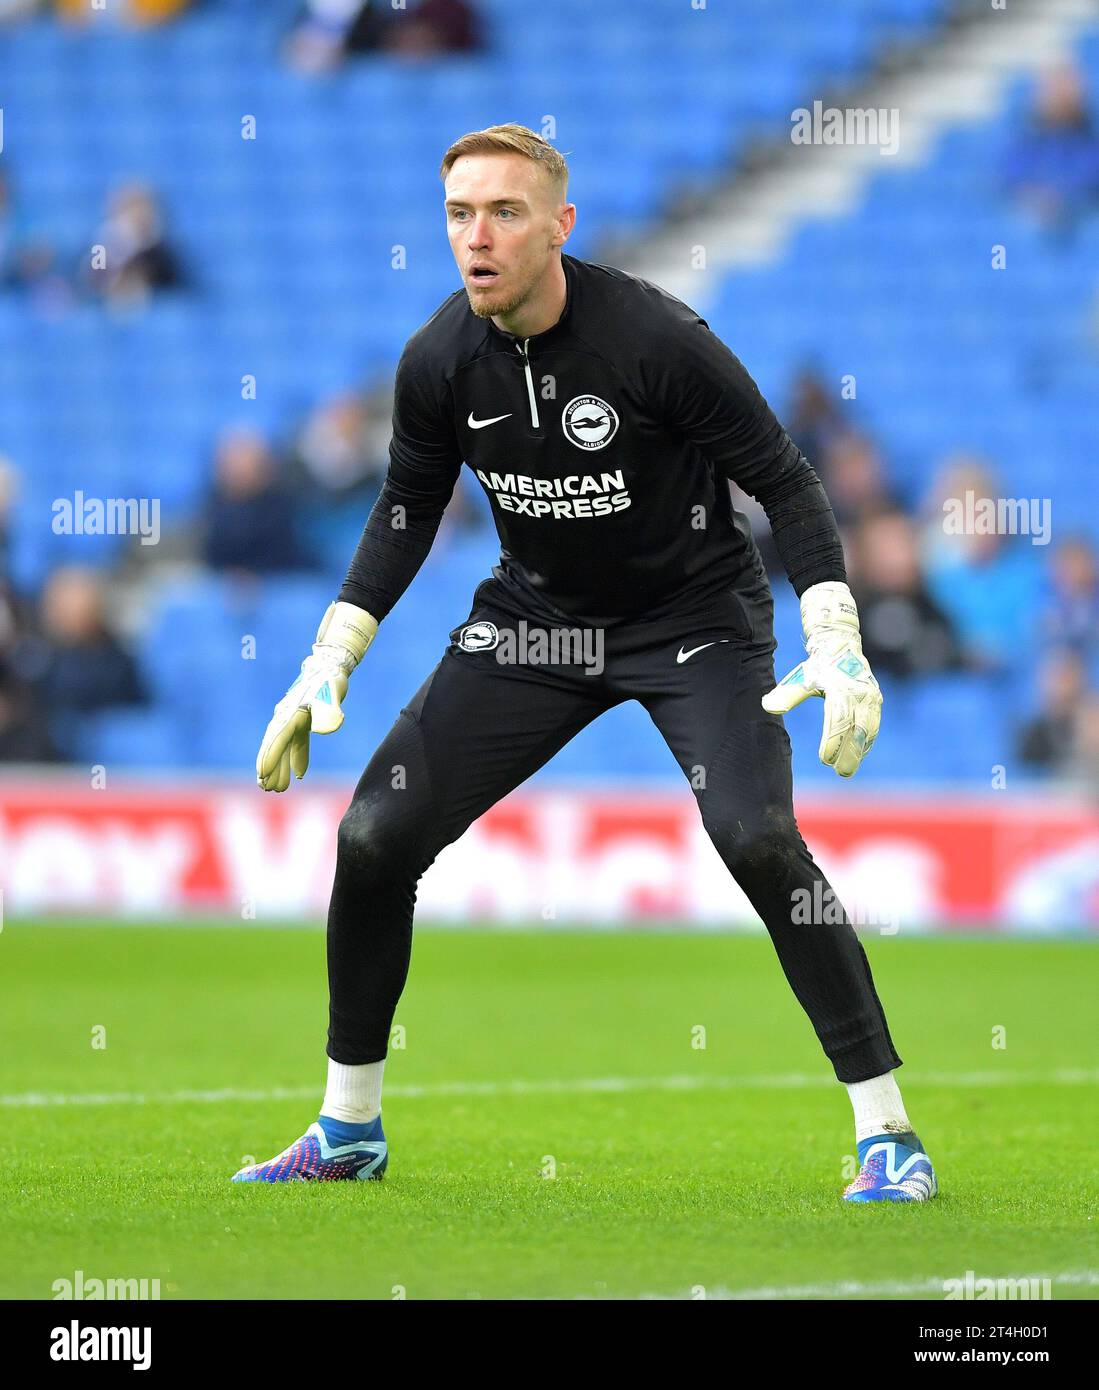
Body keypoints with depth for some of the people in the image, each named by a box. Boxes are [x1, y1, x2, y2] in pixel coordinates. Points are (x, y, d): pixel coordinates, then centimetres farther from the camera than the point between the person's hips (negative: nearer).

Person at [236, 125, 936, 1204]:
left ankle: (886, 1132, -16)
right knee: (375, 836, -5)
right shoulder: (439, 361, -10)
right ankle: (348, 1128, 15)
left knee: (756, 838, -27)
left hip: (693, 618, -4)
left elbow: (784, 483, -15)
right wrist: (329, 663, 3)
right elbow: (406, 511, 8)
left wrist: (835, 648, -24)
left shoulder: (655, 338, -24)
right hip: (534, 621, 5)